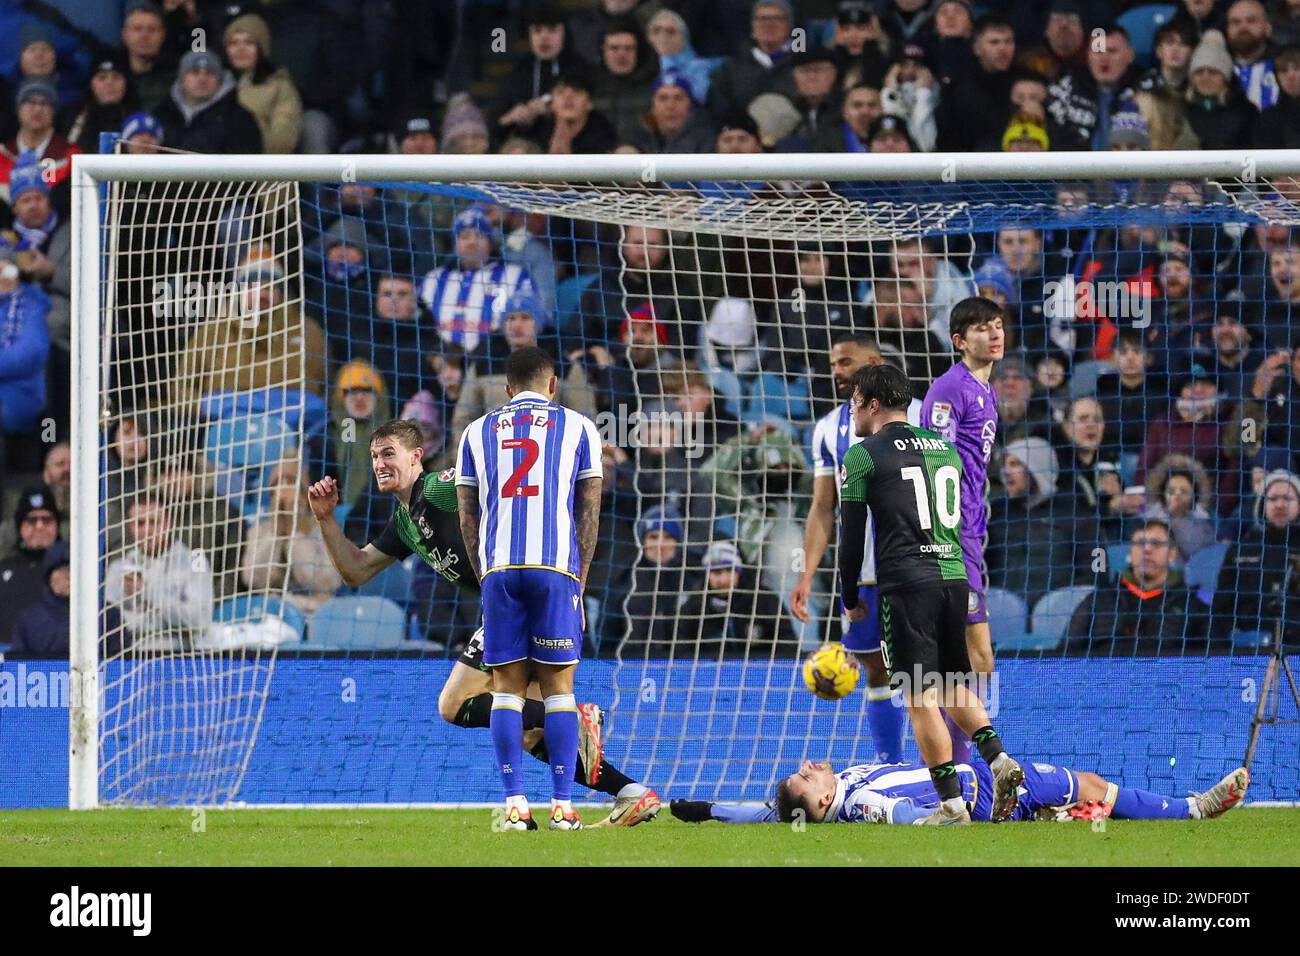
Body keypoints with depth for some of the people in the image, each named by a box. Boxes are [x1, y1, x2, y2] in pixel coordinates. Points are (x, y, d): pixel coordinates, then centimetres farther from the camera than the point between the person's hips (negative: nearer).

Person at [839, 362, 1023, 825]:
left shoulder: (862, 456, -1)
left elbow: (852, 535, 0)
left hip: (906, 583, -6)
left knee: (921, 697, -3)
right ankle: (998, 758, -4)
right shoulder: (945, 448, 18)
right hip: (954, 576, 6)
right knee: (953, 684, 18)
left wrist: (851, 598, 12)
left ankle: (951, 802, -6)